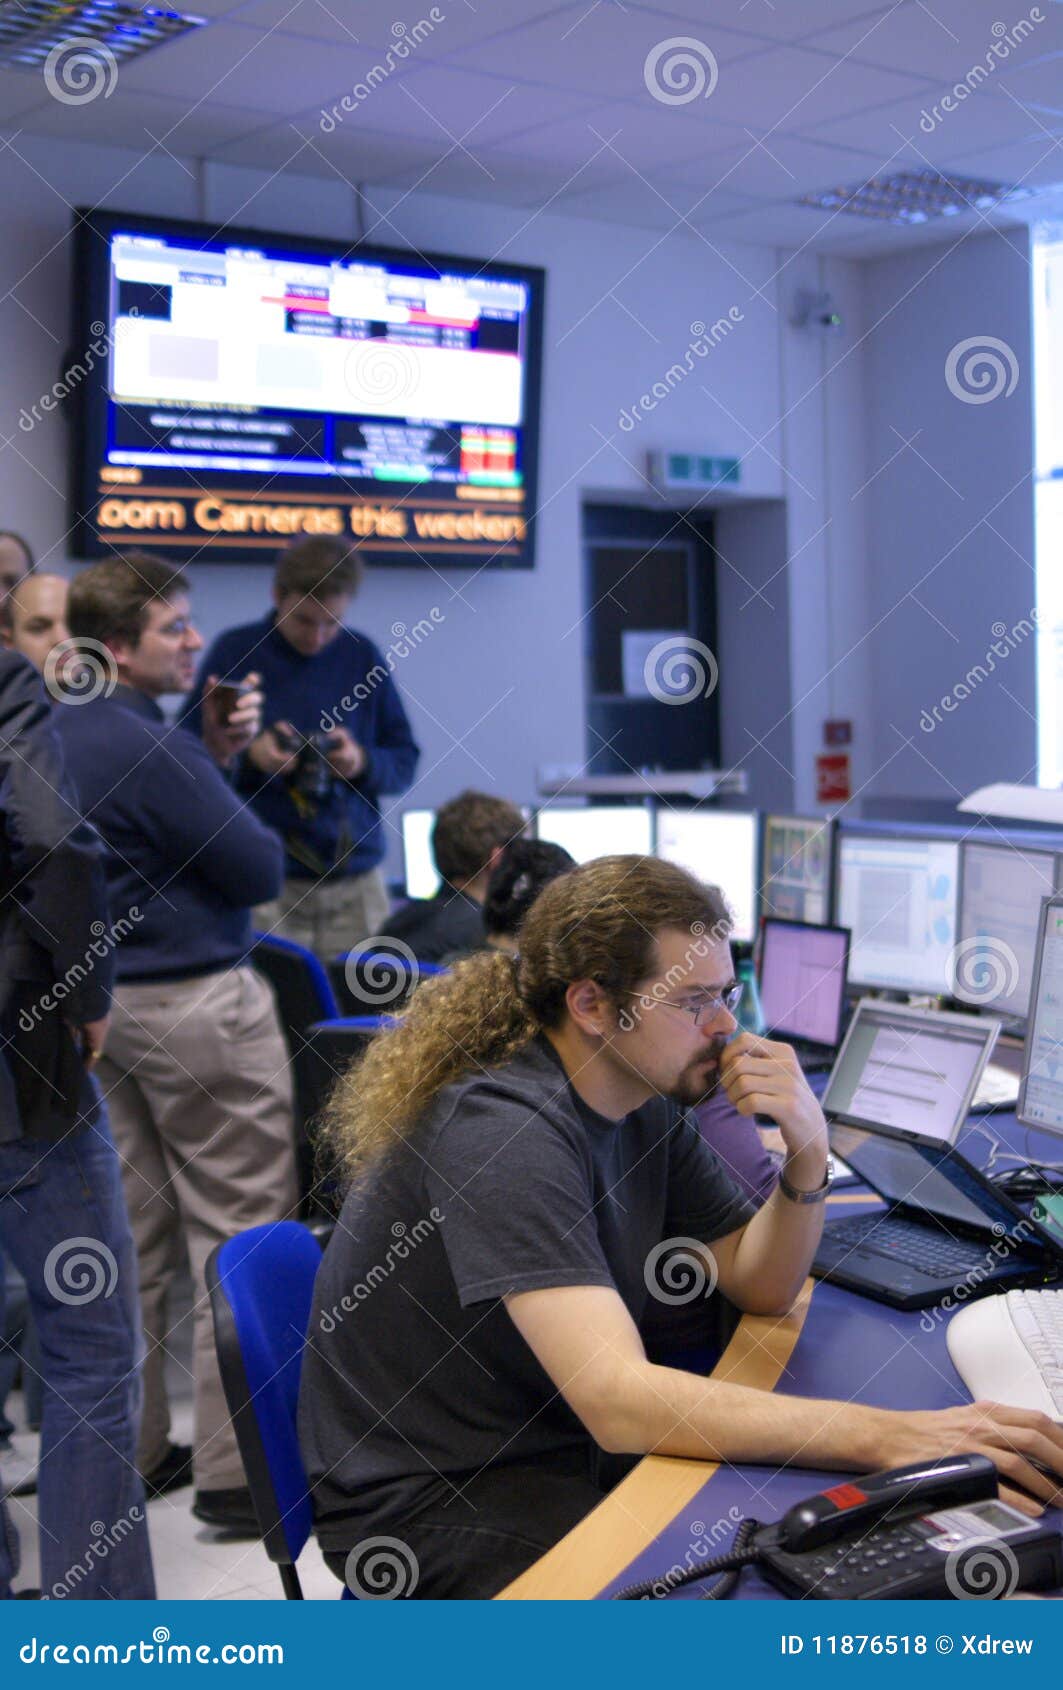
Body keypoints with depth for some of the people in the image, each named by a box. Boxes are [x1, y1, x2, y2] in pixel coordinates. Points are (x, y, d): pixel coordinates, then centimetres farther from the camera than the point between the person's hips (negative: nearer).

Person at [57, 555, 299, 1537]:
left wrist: (213, 759, 7)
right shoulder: (149, 748, -19)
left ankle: (134, 1450, 24)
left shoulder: (61, 739, 10)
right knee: (241, 1235, -2)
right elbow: (260, 870, -14)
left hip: (103, 1003, 9)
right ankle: (238, 1471, 3)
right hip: (196, 1004, -9)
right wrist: (232, 777, 4)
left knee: (135, 1234, 15)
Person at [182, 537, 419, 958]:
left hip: (356, 882, 3)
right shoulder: (235, 653, 0)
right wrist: (249, 755, -17)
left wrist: (365, 762, -10)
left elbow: (405, 762, 11)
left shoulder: (361, 656, 8)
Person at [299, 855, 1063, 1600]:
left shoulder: (647, 1101, 0)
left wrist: (808, 1151, -14)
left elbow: (761, 1288, 6)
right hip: (434, 1508, -8)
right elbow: (617, 1400, -37)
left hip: (565, 1449, 8)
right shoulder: (505, 1132, -28)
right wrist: (886, 1436, -42)